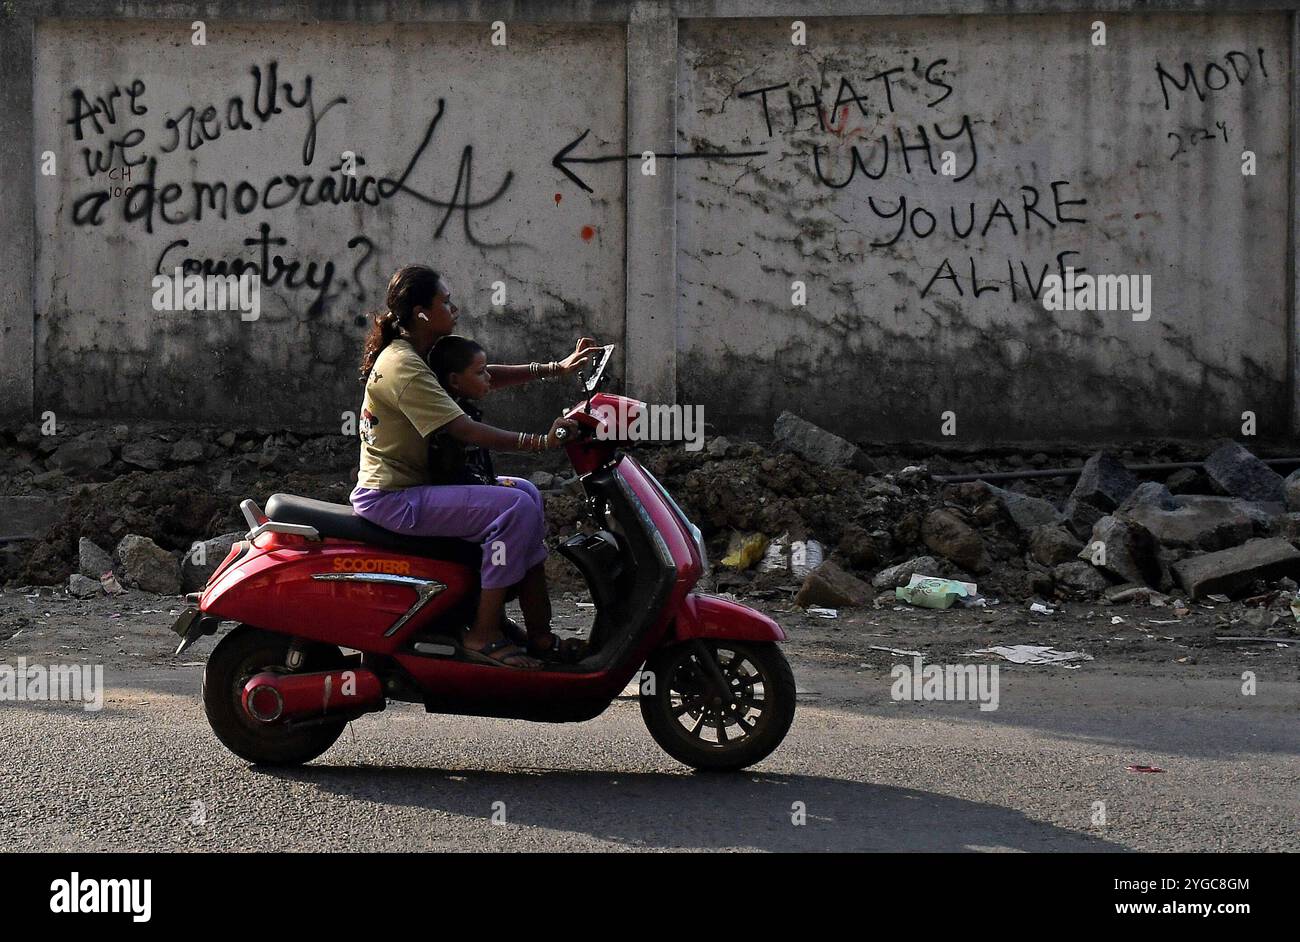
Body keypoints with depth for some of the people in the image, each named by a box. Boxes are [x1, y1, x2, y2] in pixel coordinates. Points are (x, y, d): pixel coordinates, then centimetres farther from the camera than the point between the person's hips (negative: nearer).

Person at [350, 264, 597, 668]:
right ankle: (484, 635, -13)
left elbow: (483, 374, 17)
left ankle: (540, 633, 8)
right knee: (516, 508, -21)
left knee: (525, 492, 11)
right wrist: (542, 442, -28)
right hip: (392, 498, -11)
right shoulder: (403, 366, -20)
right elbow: (465, 431, -26)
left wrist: (558, 368, 12)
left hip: (411, 486, 11)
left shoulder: (414, 354, 12)